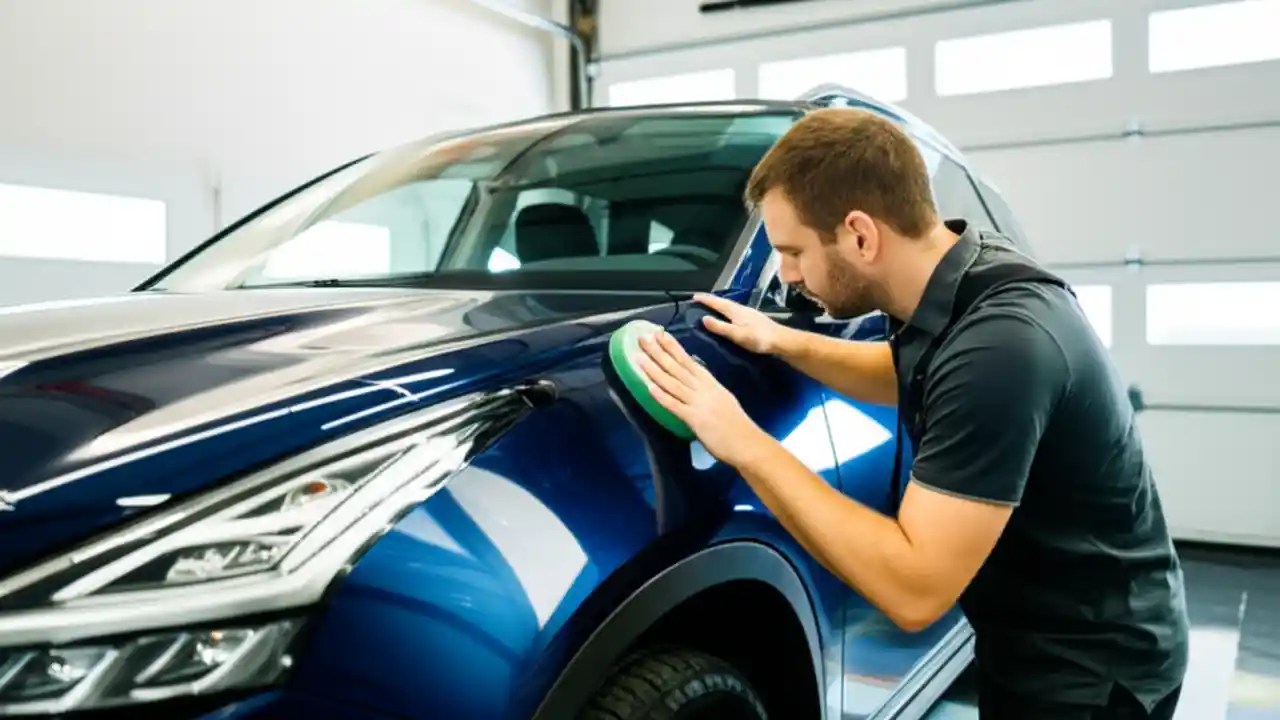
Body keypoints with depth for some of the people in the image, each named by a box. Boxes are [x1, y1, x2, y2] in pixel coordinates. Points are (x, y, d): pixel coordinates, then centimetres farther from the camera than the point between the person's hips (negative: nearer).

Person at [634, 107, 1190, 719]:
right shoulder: (958, 278, -6)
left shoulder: (999, 339, -34)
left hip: (1087, 668, -8)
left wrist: (743, 442, -29)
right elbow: (913, 378, 18)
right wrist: (782, 342, 6)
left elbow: (915, 589, -33)